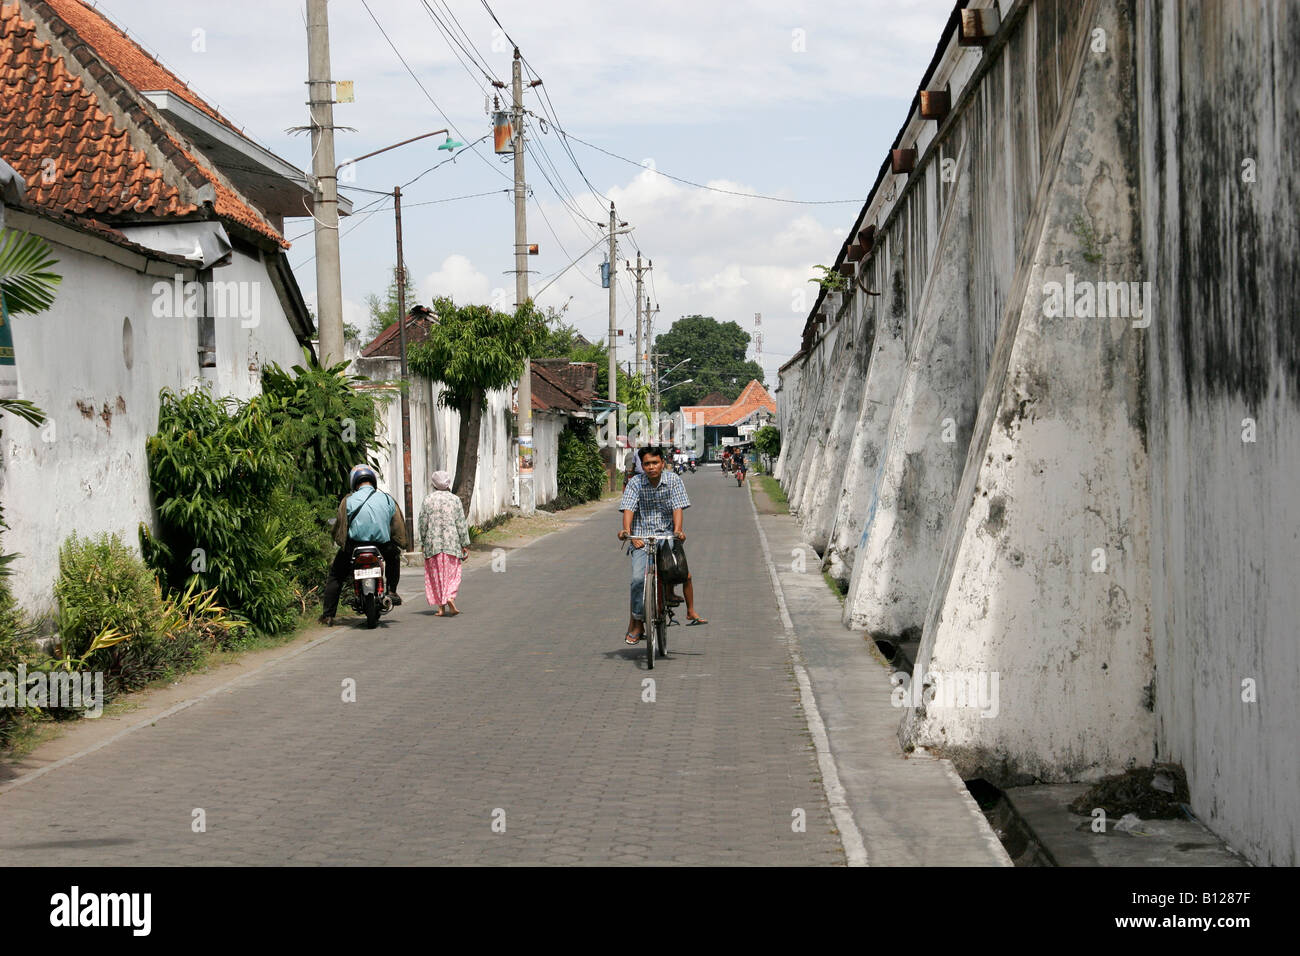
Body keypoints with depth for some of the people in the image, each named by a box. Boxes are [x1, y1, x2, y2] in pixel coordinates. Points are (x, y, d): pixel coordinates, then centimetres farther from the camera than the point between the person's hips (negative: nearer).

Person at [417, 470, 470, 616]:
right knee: (452, 573, 7)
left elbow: (423, 523, 0)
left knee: (436, 574, 7)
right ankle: (450, 597, -17)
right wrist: (465, 544, 3)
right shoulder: (454, 499, 0)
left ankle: (441, 607, 5)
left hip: (433, 543, 0)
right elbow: (461, 524, -1)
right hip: (451, 543, 0)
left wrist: (422, 542, 9)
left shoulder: (428, 499, -1)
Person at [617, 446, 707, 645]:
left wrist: (677, 530, -29)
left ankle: (691, 613, 16)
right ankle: (636, 624, -7)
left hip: (667, 535, 1)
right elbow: (628, 509, -13)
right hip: (641, 538, -1)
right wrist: (626, 530, -32)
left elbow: (678, 508, -11)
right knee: (639, 578, -19)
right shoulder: (635, 483, -3)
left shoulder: (674, 481, -2)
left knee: (684, 572, -10)